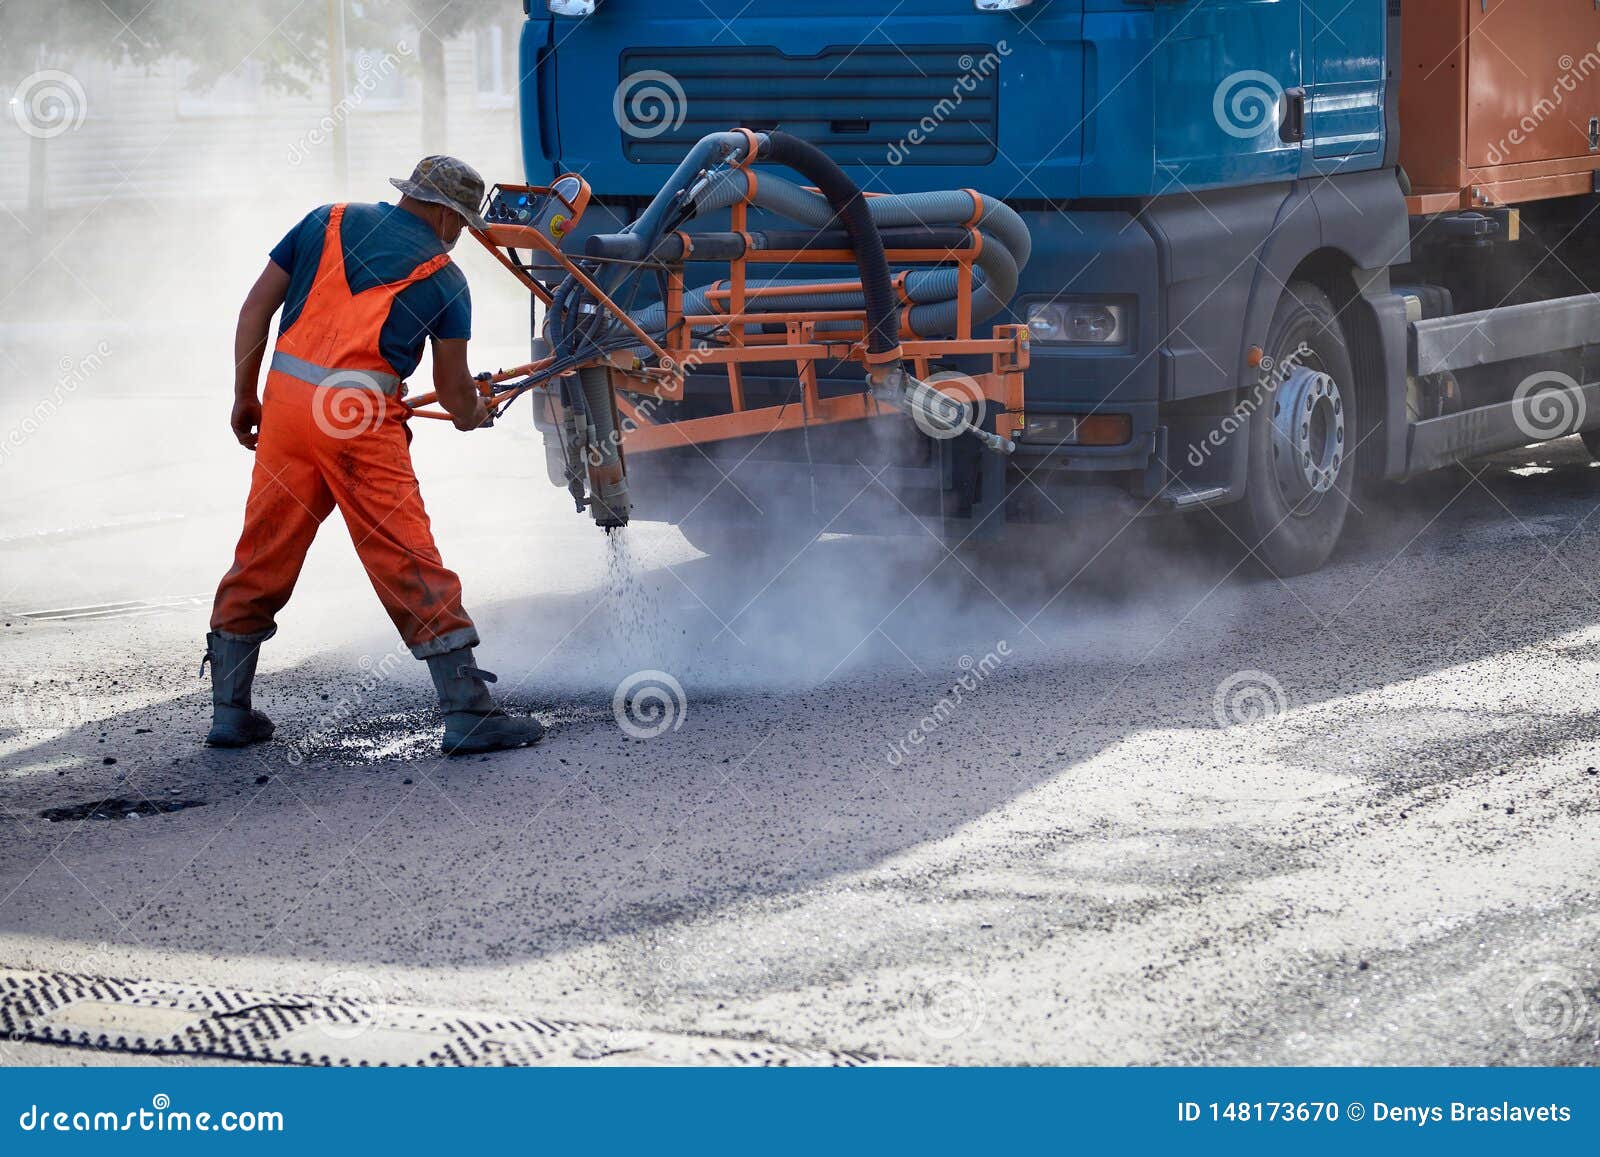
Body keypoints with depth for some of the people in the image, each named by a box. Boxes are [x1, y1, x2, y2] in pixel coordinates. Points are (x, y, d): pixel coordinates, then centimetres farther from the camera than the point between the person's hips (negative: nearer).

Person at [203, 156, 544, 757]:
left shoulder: (327, 222, 16)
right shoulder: (442, 276, 7)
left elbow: (256, 308, 11)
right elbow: (453, 388, 10)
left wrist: (244, 396, 17)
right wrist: (473, 413, 33)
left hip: (285, 399, 4)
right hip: (361, 416, -4)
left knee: (262, 555, 13)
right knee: (409, 561, -3)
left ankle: (229, 708, 18)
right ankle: (468, 713, -2)